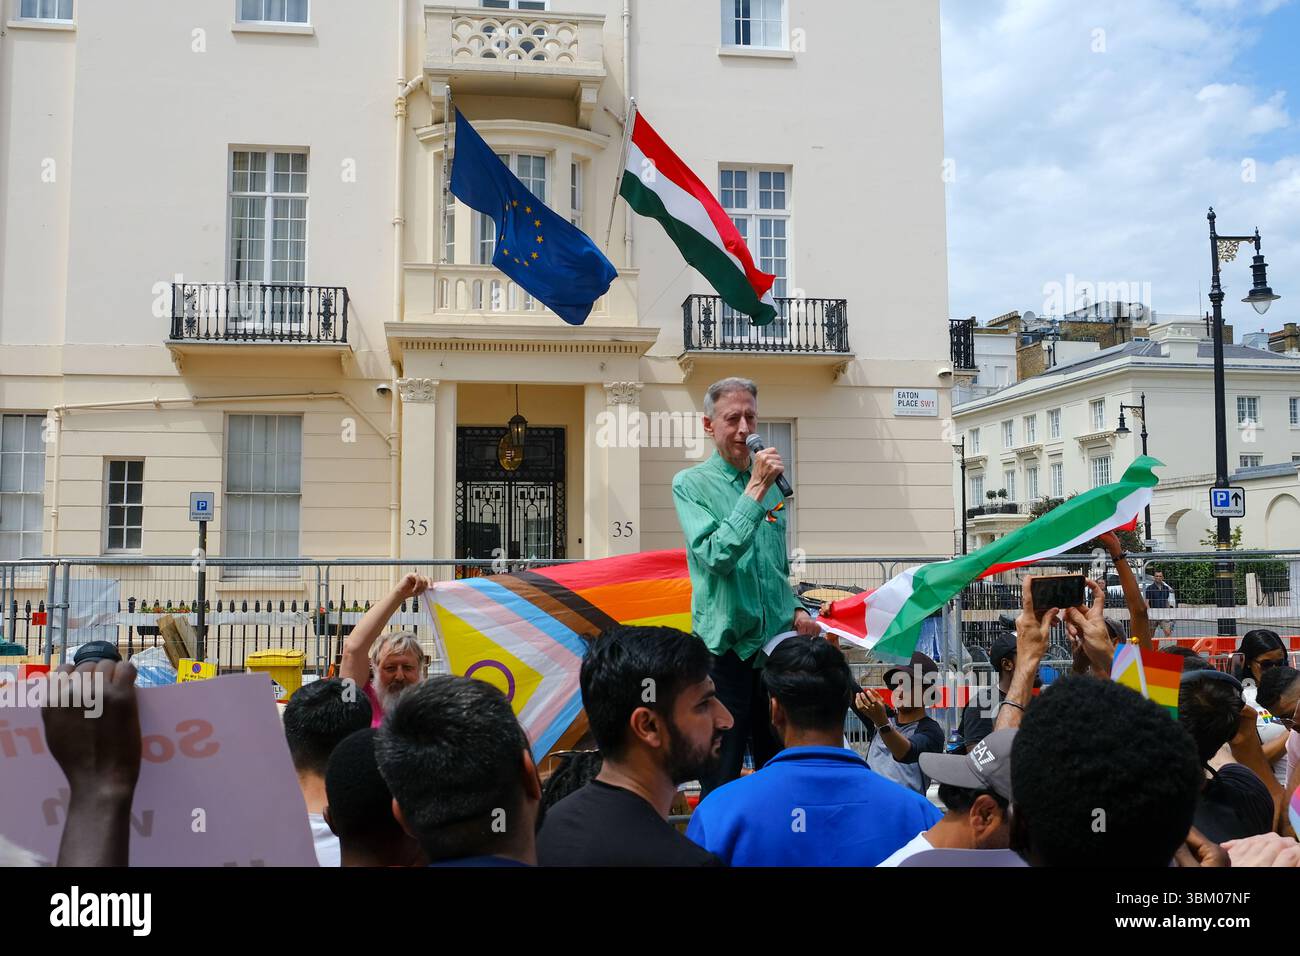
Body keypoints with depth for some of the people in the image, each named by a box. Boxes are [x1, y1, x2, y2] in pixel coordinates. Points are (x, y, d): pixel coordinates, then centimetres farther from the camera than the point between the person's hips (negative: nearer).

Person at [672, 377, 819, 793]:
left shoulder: (771, 482, 12)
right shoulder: (691, 484, -5)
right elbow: (717, 555, -20)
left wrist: (796, 607, 5)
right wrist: (756, 490, -20)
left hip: (778, 640, 6)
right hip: (727, 644, -5)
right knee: (722, 775, 2)